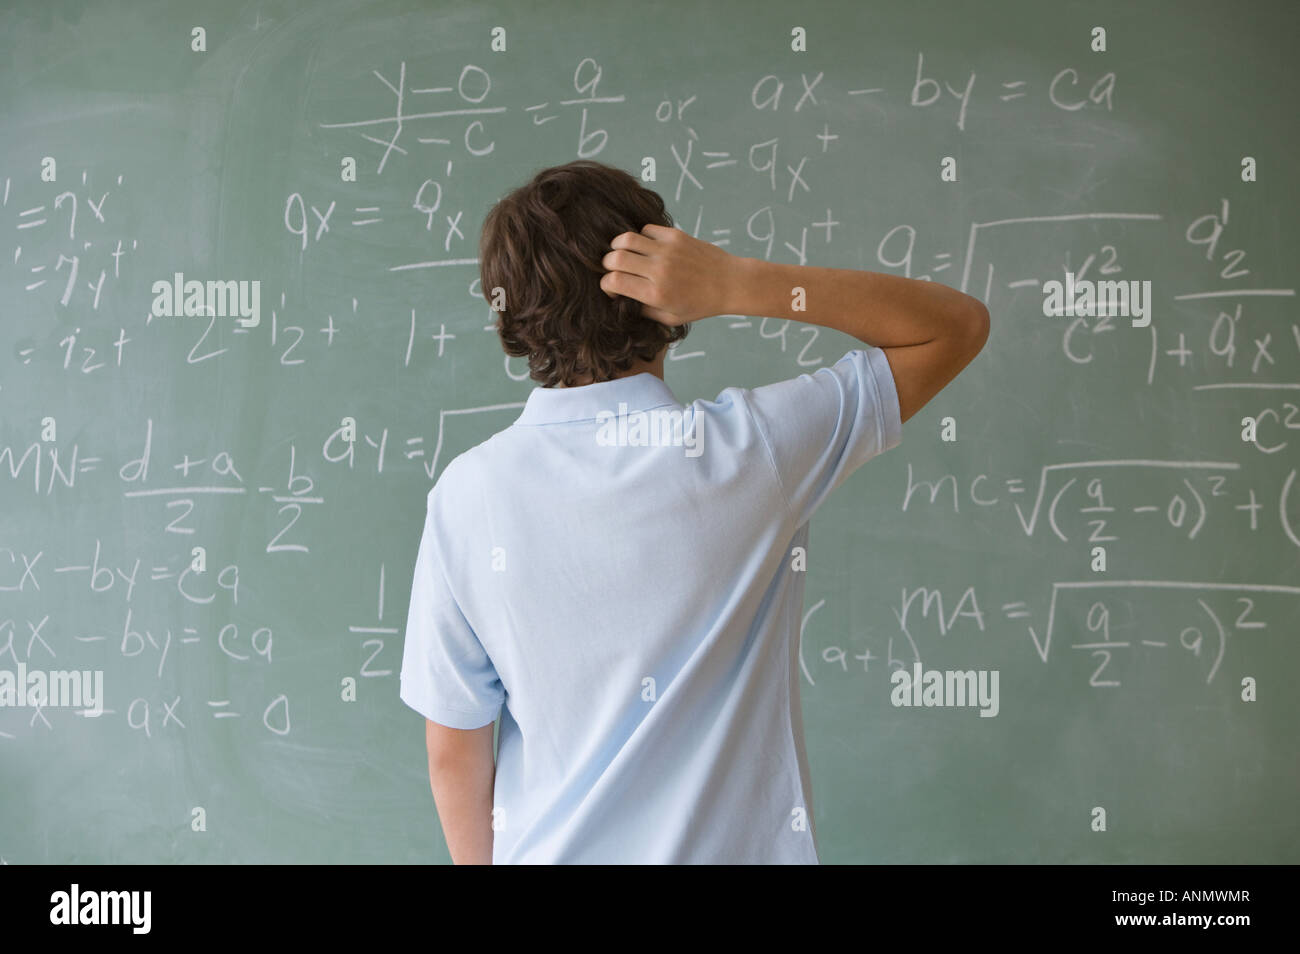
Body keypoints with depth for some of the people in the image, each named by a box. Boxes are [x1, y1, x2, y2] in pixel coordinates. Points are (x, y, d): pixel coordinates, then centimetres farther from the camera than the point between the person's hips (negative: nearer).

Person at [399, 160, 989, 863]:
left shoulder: (466, 493, -14)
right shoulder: (753, 449, -18)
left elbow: (453, 750, -7)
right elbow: (958, 324, -6)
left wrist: (480, 862, 11)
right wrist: (737, 283, -16)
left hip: (551, 850, 1)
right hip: (744, 845, -1)